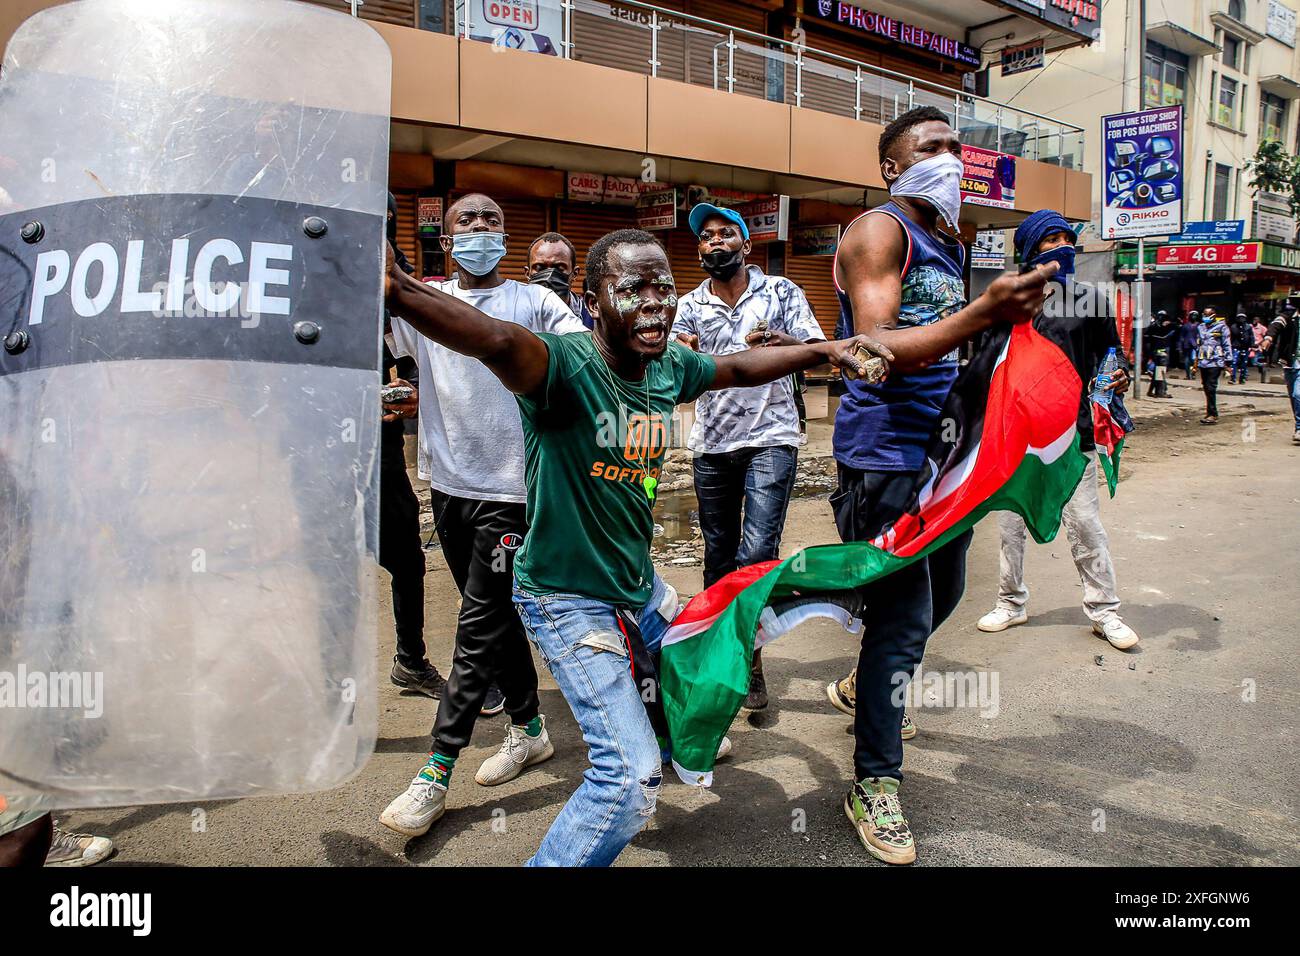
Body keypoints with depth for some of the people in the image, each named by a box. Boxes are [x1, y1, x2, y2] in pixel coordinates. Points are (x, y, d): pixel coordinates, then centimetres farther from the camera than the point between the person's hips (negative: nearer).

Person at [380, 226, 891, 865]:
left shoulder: (669, 369, -4)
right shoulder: (568, 365, -27)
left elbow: (738, 367, 18)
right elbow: (501, 342, -49)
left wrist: (824, 350, 11)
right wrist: (398, 291, -69)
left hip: (639, 584, 8)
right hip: (567, 597, -8)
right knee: (633, 777, -14)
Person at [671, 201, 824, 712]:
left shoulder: (781, 291, 3)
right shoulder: (690, 306, 9)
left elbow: (819, 350, -1)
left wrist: (783, 342, -21)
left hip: (770, 439, -3)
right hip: (712, 444, 3)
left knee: (758, 550, -14)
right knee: (719, 553, 11)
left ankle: (749, 653, 3)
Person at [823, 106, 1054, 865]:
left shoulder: (952, 245, 17)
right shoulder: (879, 231, -10)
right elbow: (876, 348, -24)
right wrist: (982, 314, -34)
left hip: (942, 447, 9)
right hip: (884, 453, -9)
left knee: (942, 593, 20)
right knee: (905, 617, -6)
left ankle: (860, 689, 44)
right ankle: (875, 786, 9)